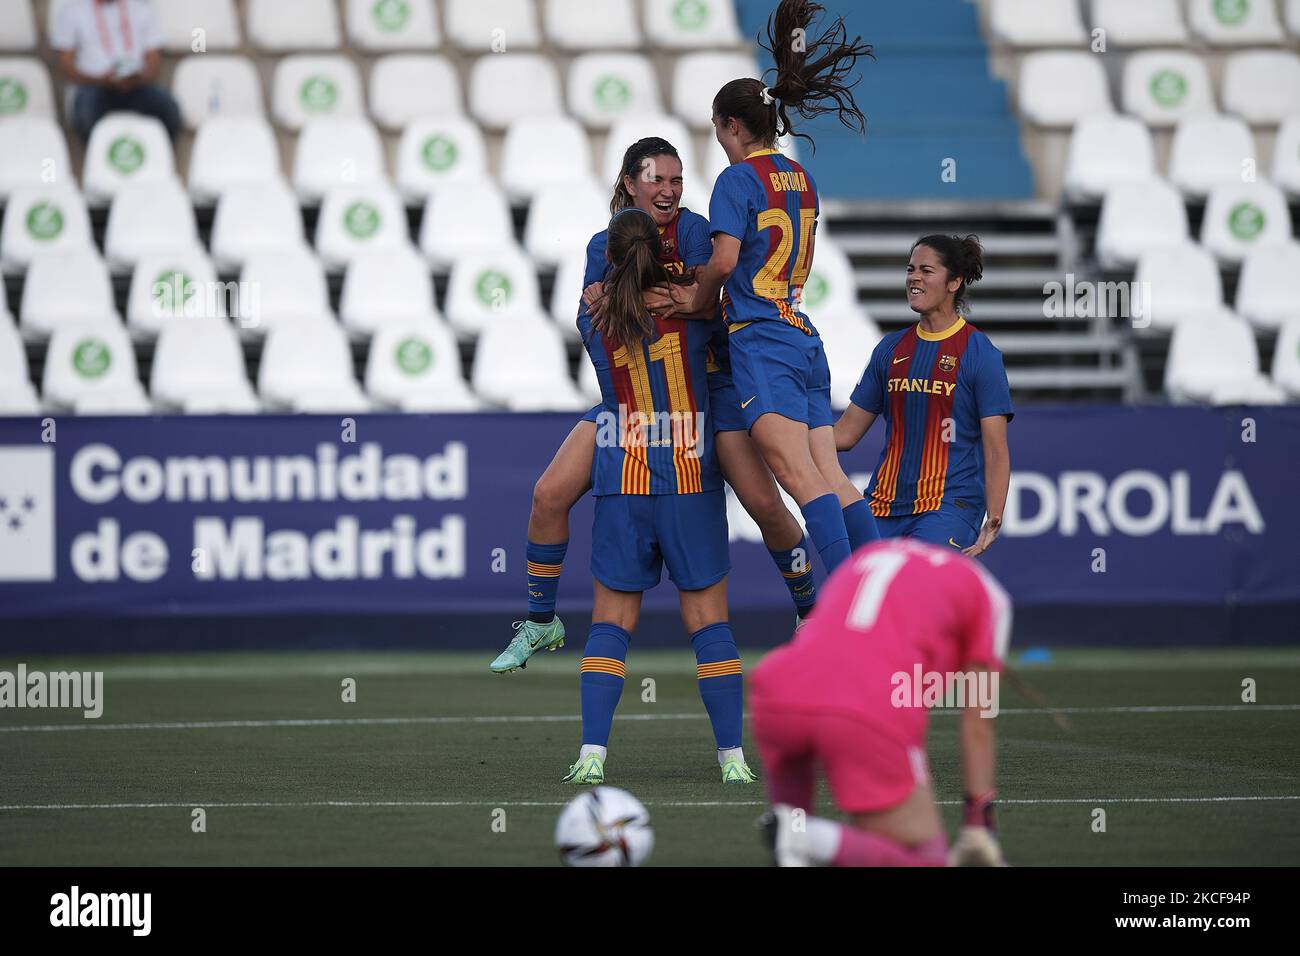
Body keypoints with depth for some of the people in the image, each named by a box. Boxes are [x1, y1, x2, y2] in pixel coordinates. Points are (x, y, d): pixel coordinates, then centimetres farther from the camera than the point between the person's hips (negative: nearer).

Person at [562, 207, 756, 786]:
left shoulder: (595, 323, -2)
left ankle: (592, 752, -6)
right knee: (708, 621, 4)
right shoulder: (691, 314, -6)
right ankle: (732, 756, 2)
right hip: (693, 484, 0)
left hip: (621, 488, 0)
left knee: (610, 623, 6)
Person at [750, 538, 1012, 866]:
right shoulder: (987, 593, 23)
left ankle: (793, 824, 15)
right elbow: (978, 726, 18)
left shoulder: (865, 557, 37)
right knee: (928, 863, 7)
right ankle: (815, 840, -18)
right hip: (873, 713, -4)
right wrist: (979, 822, 24)